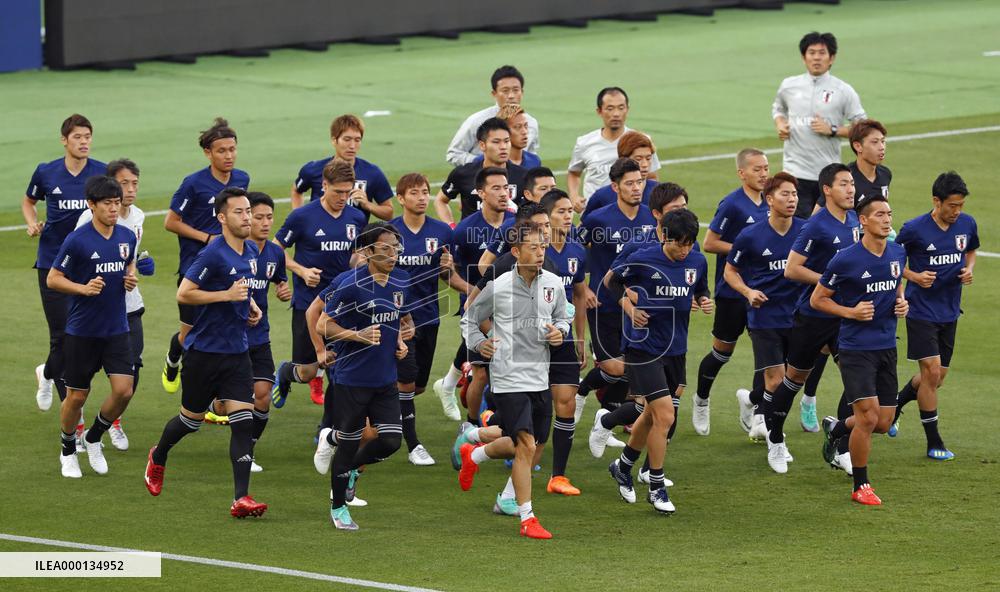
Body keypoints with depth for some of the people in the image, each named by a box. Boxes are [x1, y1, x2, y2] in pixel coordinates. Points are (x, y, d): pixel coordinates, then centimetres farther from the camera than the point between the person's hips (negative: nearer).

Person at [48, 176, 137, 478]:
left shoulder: (127, 237, 2)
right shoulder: (77, 240, -14)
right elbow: (53, 279, -8)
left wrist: (131, 278, -1)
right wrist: (84, 288, -23)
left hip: (116, 329, 4)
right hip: (82, 331, -4)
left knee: (123, 390, -8)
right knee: (77, 396, 4)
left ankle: (94, 439, 18)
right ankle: (68, 451, 28)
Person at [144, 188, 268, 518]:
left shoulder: (251, 252, 8)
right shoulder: (213, 254, -18)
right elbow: (183, 294, -19)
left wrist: (251, 305, 8)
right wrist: (227, 295, -24)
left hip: (237, 353, 6)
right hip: (204, 351, -6)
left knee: (244, 422, -8)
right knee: (191, 419, 11)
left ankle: (241, 498, -11)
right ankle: (157, 459, 42)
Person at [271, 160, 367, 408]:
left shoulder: (356, 218, 4)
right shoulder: (302, 216, -10)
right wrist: (302, 271, -14)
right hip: (307, 302, -3)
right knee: (308, 372, 3)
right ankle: (284, 374, 39)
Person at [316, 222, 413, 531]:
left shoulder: (402, 282, 5)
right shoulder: (352, 285, -15)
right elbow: (323, 325, -12)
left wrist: (401, 341, 5)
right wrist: (359, 335, -23)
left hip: (386, 379, 6)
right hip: (352, 379, -6)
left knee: (391, 440, -2)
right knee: (348, 444, 3)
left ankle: (350, 468, 28)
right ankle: (338, 507, 20)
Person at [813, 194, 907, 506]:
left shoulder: (898, 254, 4)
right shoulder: (845, 260, -14)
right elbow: (817, 299, -4)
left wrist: (902, 303, 2)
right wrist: (851, 312, -17)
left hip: (887, 347, 6)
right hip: (856, 348, -6)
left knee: (883, 423, 7)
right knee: (868, 416, -12)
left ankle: (836, 428, 38)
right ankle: (861, 486, 4)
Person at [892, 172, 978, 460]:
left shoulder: (967, 224, -1)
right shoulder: (915, 229, -15)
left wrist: (969, 269, -2)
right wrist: (914, 276, -18)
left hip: (949, 313, 6)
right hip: (921, 310, -5)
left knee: (936, 378, 10)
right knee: (932, 372, -11)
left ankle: (895, 404, 38)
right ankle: (934, 442, -1)